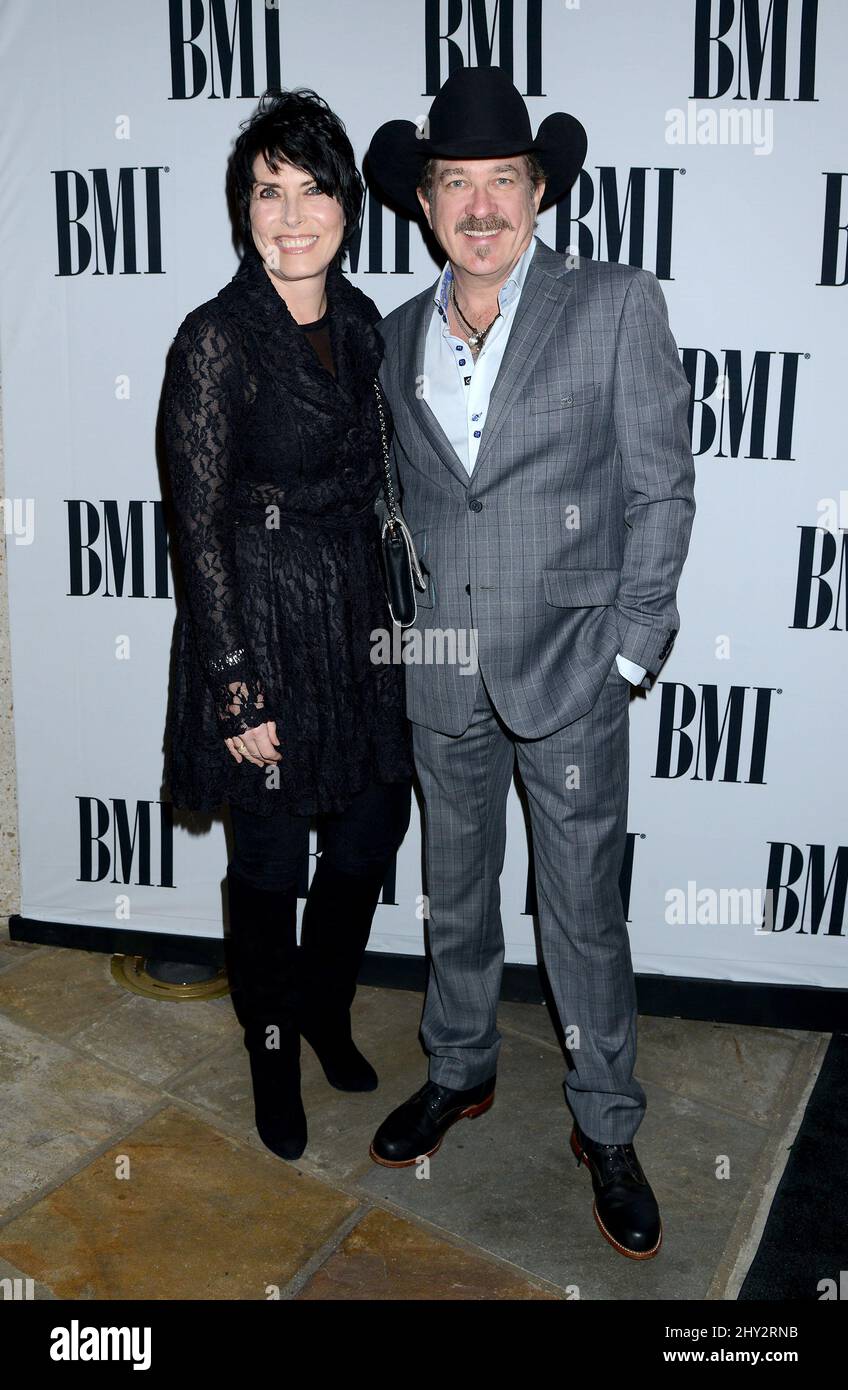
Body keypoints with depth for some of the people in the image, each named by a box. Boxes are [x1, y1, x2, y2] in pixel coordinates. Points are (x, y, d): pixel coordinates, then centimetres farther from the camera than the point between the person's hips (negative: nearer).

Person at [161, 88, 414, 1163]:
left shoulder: (358, 321, 6)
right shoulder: (215, 340, -14)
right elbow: (201, 527, -14)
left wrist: (388, 614, 13)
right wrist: (238, 690, -16)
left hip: (358, 613, 7)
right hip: (261, 623, -6)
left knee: (374, 826, 16)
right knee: (271, 859, 9)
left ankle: (325, 1009, 42)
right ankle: (273, 1053, 34)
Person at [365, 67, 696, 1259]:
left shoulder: (616, 307, -6)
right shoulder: (399, 337, 7)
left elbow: (661, 490, -6)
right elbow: (400, 503, 12)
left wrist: (629, 654, -10)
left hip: (569, 676, -4)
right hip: (441, 680, 4)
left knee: (585, 916, 7)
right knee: (455, 898, 19)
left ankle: (607, 1128, 27)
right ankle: (460, 1072, 41)